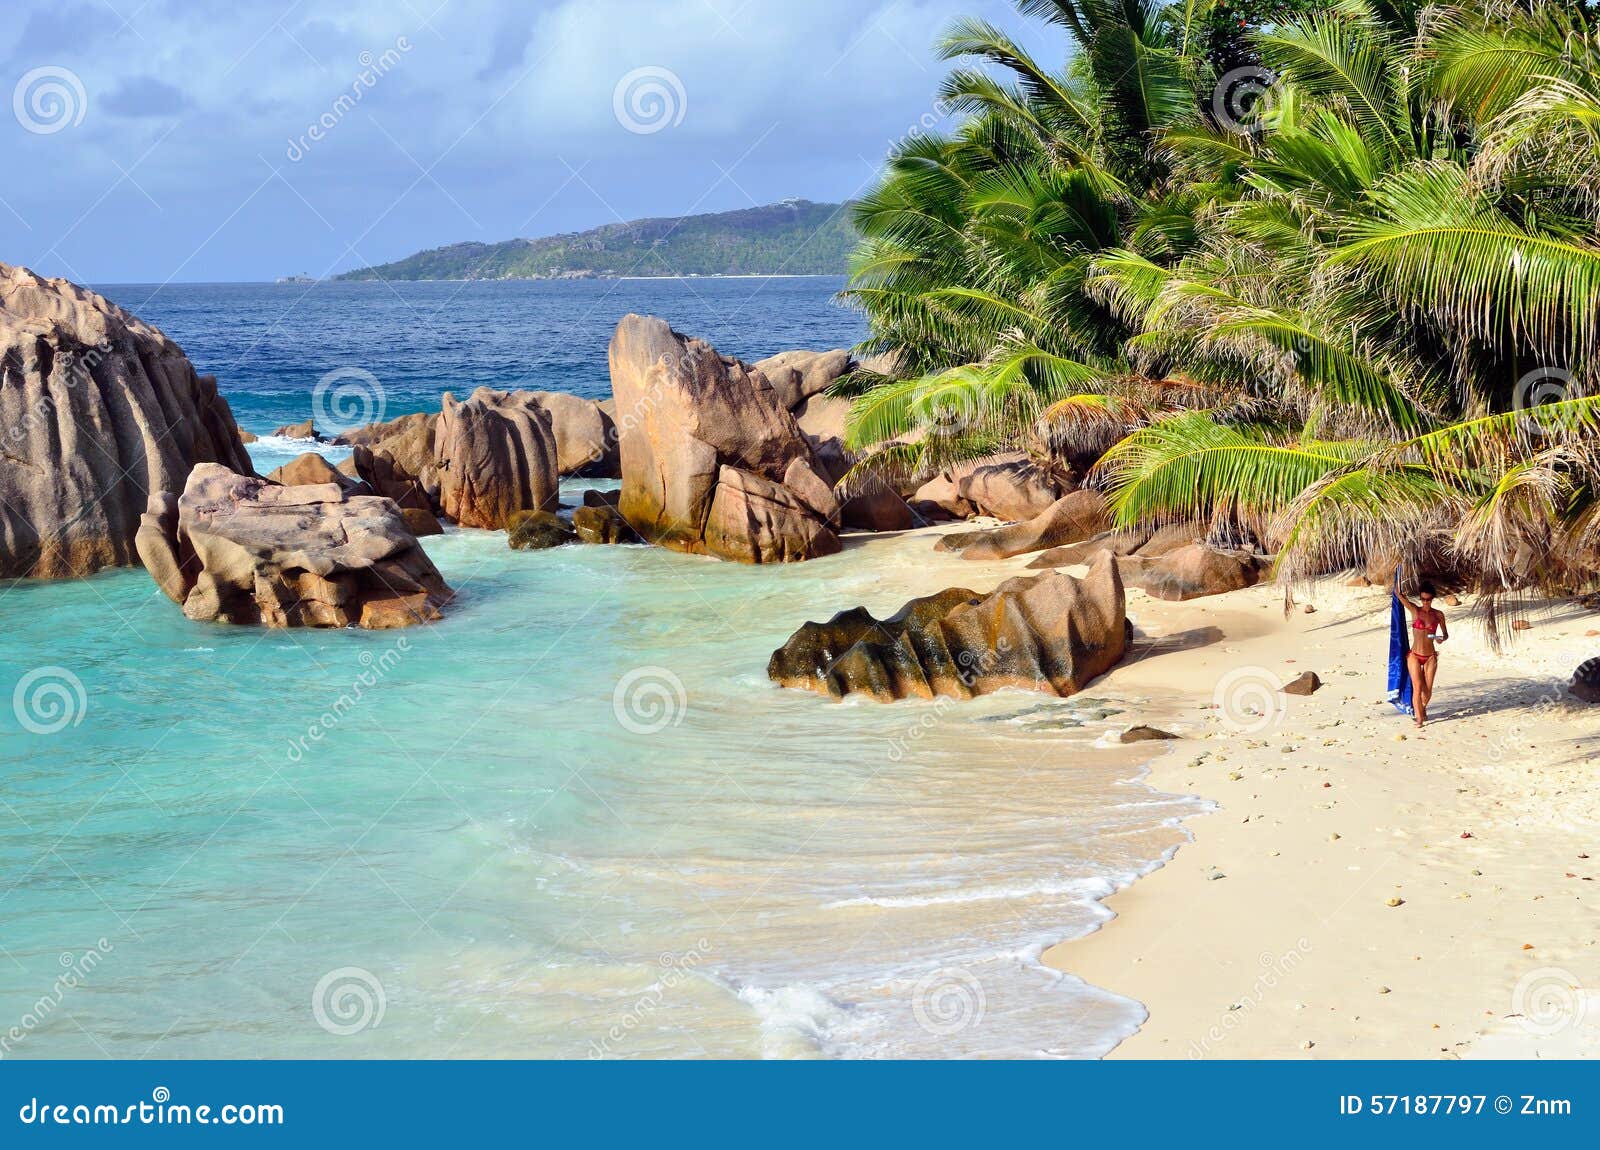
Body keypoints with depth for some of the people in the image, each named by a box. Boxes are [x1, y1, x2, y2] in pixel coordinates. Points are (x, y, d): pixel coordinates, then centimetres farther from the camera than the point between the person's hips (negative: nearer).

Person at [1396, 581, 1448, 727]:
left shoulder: (1438, 615, 2)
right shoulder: (1414, 610, -3)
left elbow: (1445, 634, 11)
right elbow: (1398, 593, -13)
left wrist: (1441, 638, -11)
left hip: (1430, 657, 2)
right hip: (1414, 656, -2)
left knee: (1427, 689, 7)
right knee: (1417, 687, -11)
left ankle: (1423, 708, 36)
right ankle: (1419, 717, -5)